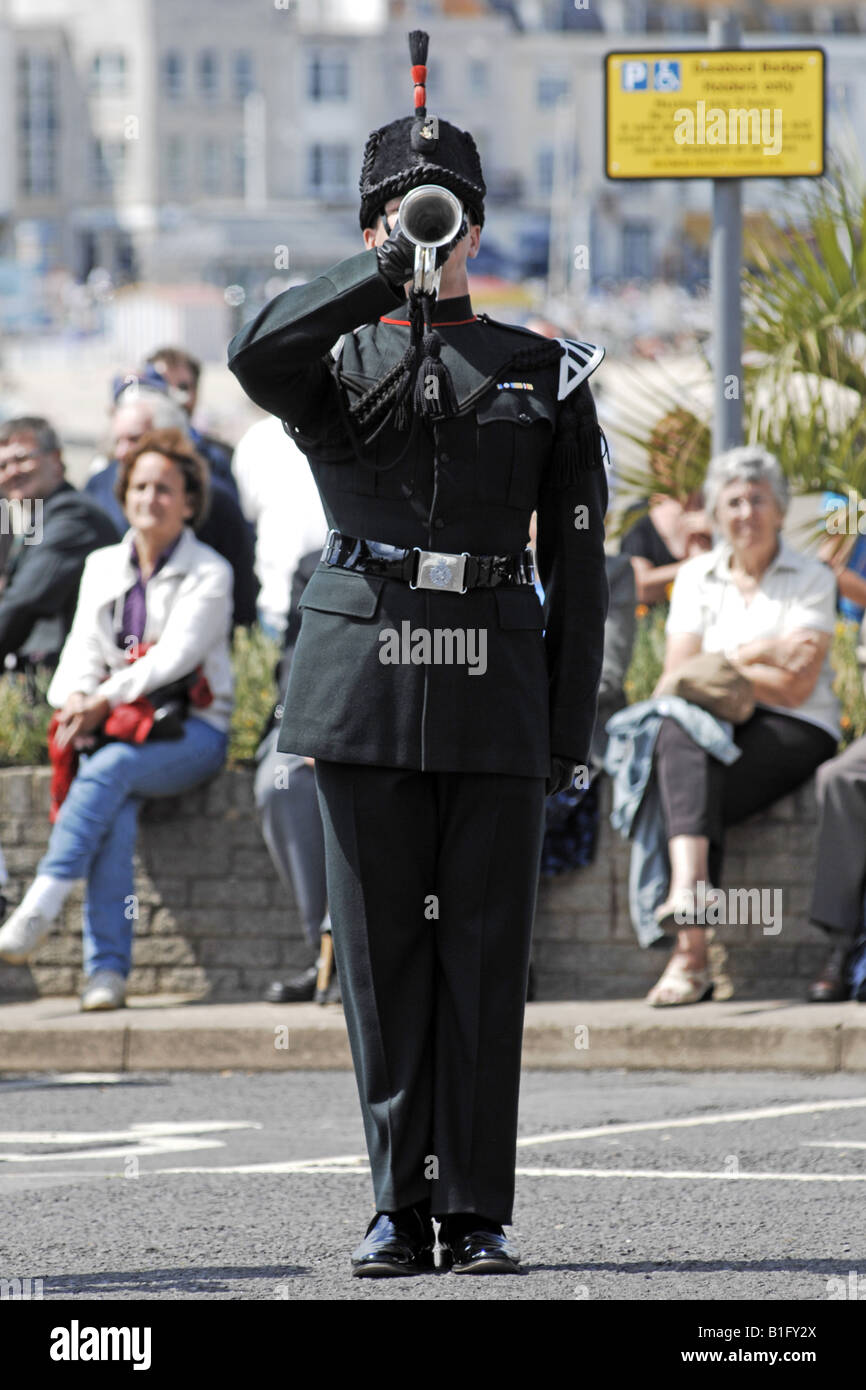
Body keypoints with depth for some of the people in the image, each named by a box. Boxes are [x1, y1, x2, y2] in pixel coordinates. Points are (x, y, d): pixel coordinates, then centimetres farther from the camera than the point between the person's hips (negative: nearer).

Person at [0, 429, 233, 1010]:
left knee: (108, 769, -35)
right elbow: (82, 653, 11)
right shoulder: (103, 568, 18)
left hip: (191, 731, -3)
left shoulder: (209, 574, 2)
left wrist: (106, 700, -20)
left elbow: (173, 657, -11)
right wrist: (76, 698, -12)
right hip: (116, 729, 3)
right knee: (116, 810, -31)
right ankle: (107, 970, -38)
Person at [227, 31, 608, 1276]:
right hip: (365, 681, 0)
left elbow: (578, 561, 9)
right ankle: (402, 1207, 7)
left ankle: (477, 1214, 2)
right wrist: (389, 274, -22)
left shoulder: (543, 375, 11)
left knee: (485, 956, -1)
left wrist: (570, 729, 2)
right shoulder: (331, 363, 9)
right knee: (381, 952, 1)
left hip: (495, 688, 0)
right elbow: (255, 356, -17)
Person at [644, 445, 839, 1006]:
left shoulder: (812, 578, 3)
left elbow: (796, 688, -7)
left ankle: (691, 955, -33)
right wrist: (759, 655, -8)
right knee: (678, 729, -35)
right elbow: (678, 674, 1)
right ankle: (690, 890, -52)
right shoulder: (697, 577, 13)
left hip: (795, 730, -3)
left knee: (701, 799, -31)